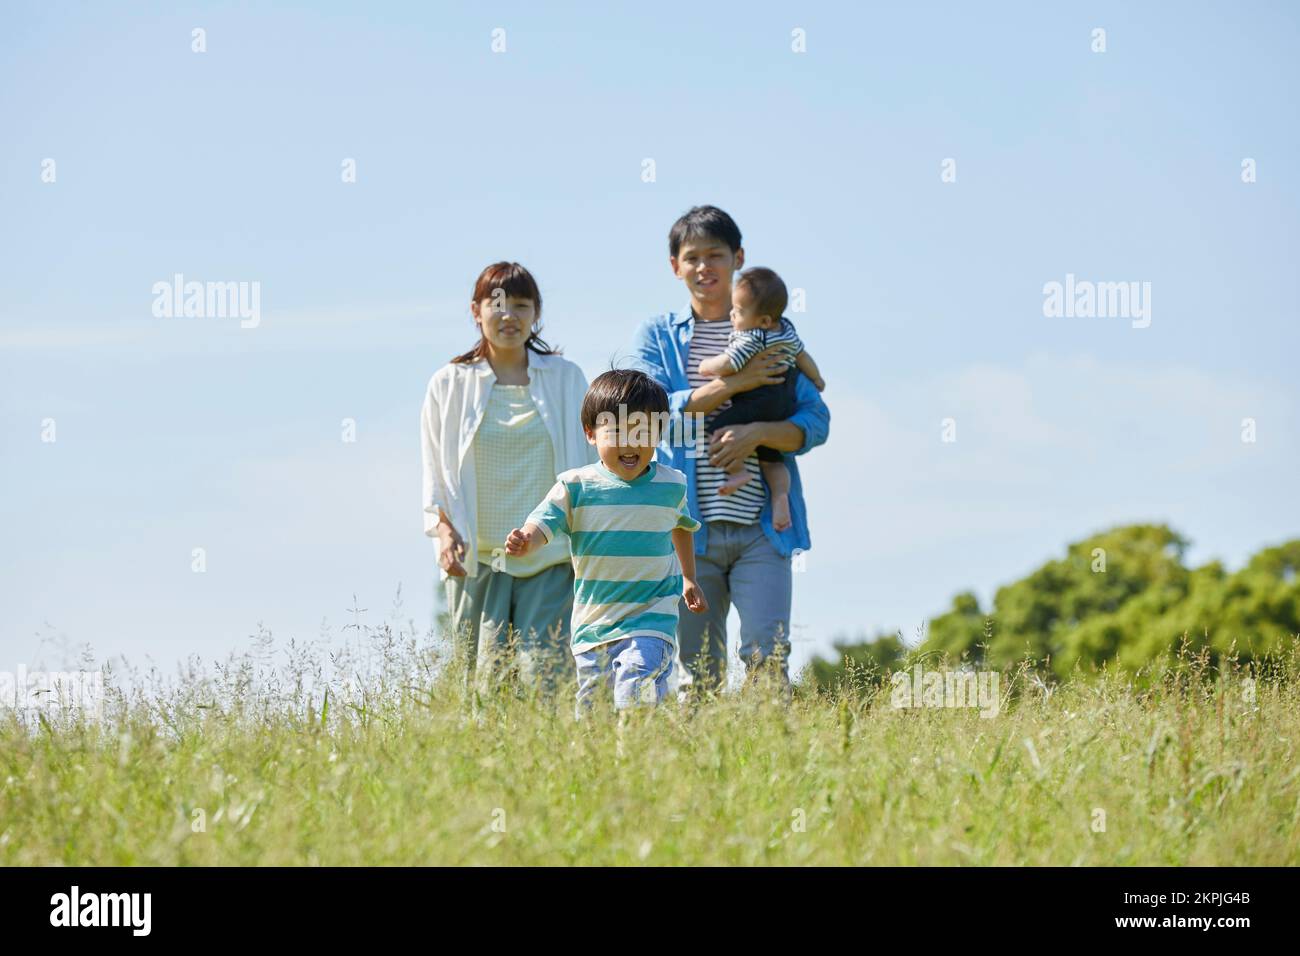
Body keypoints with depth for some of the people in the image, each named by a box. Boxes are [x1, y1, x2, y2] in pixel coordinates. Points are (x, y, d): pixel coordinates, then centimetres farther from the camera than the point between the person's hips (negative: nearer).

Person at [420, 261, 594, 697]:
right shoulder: (450, 385, 7)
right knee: (483, 682, -3)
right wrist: (444, 531, -8)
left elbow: (588, 464, 12)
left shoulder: (566, 379, 8)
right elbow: (435, 474, 9)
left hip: (551, 560, 0)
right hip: (476, 559, 0)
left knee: (547, 679, -13)